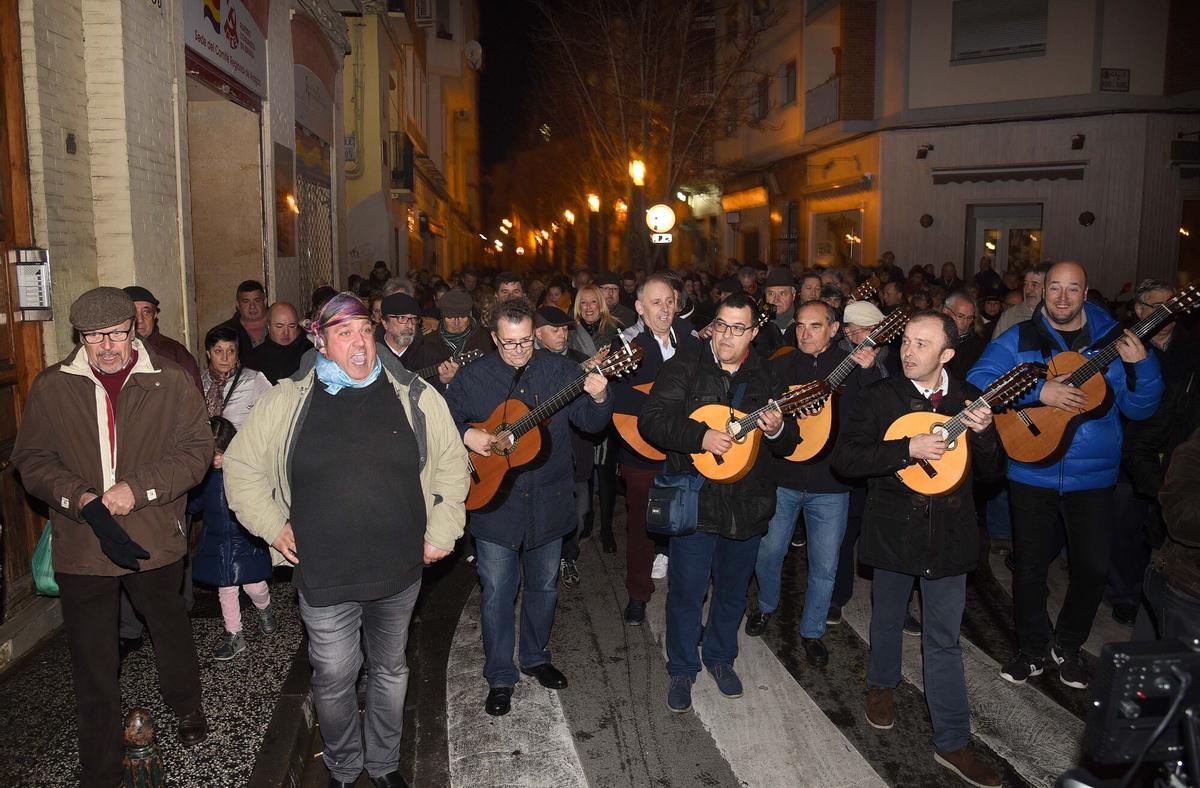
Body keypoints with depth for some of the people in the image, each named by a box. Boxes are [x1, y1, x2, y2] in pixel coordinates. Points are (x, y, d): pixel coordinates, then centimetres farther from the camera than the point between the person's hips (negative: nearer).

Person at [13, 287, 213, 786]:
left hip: (154, 540, 0)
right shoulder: (51, 387, -1)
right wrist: (78, 498, -18)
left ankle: (186, 706, 51)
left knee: (171, 631, 22)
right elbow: (32, 460, -1)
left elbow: (196, 450, -9)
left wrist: (138, 489, -21)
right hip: (81, 547, 1)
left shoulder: (170, 381, -5)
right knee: (92, 666, 10)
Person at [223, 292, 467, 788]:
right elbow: (241, 465, 6)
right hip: (324, 576, -1)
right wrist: (272, 525, 0)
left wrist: (441, 532, 3)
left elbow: (451, 462, 7)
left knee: (390, 671, 19)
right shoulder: (288, 401, -4)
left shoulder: (414, 396, -2)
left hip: (400, 570, 2)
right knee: (334, 680, 11)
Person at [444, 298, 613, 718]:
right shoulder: (472, 377, -5)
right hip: (495, 504, -1)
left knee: (544, 585, 18)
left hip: (549, 501, 2)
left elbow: (591, 423, -5)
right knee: (497, 593, 6)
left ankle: (536, 656, 40)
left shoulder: (561, 370, -4)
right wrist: (467, 434, -17)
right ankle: (500, 677, 23)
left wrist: (599, 399, -27)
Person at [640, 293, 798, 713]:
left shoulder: (766, 377, 5)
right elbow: (651, 419, -15)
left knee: (733, 591, 19)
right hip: (694, 502, -3)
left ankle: (720, 657, 41)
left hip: (748, 504, 4)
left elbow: (788, 445, 9)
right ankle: (682, 670, 26)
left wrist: (777, 430, -15)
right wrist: (702, 436, -26)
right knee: (687, 594, 5)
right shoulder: (684, 367, -6)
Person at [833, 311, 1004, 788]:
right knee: (887, 619, 19)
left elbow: (990, 471, 3)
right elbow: (845, 457, -16)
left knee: (944, 640, 6)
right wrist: (908, 449, -25)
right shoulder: (881, 396, -8)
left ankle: (952, 742, 16)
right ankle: (882, 685, 46)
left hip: (949, 534, 1)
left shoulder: (967, 398, -1)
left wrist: (983, 432, -18)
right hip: (893, 530, -1)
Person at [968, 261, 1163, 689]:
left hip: (1093, 477, 1)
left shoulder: (1113, 339, 1)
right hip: (1032, 474, -1)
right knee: (1030, 566, 8)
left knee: (1093, 567, 6)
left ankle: (1068, 647, 29)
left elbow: (1139, 407, 1)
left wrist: (1141, 364, -18)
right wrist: (1038, 391, -25)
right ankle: (1031, 650, 26)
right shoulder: (1020, 340, -3)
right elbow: (978, 380, -15)